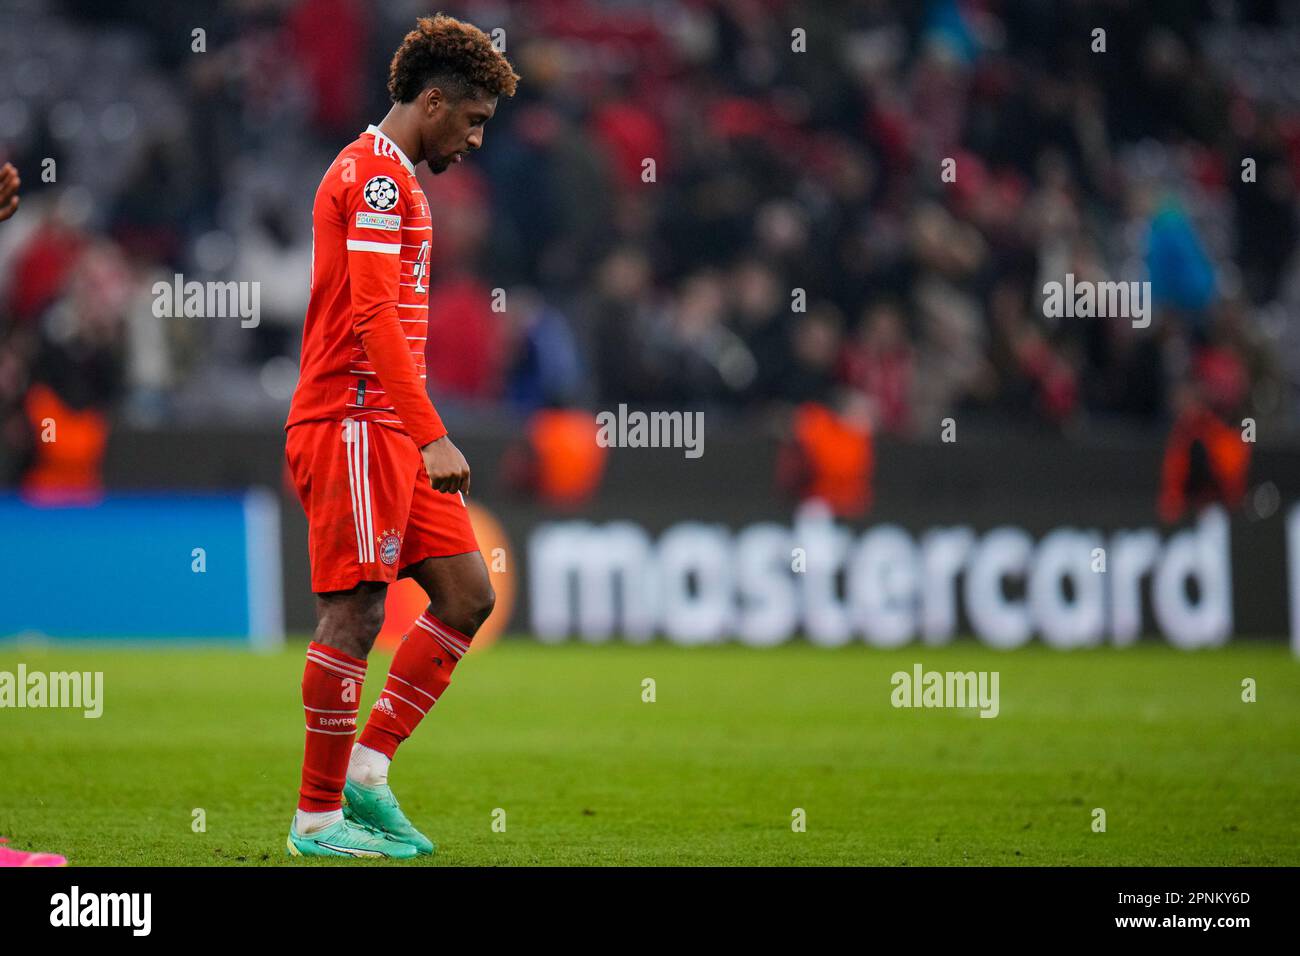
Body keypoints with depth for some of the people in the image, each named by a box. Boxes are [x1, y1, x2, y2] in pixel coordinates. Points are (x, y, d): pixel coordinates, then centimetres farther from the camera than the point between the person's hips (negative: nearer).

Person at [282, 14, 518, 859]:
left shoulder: (391, 178, 21)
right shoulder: (377, 174, -11)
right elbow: (375, 318, -20)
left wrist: (422, 438, 25)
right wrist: (432, 438, -24)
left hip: (388, 432, 10)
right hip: (350, 424, -10)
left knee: (468, 594, 5)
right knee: (356, 613, -8)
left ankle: (367, 767, 8)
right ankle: (318, 818, -3)